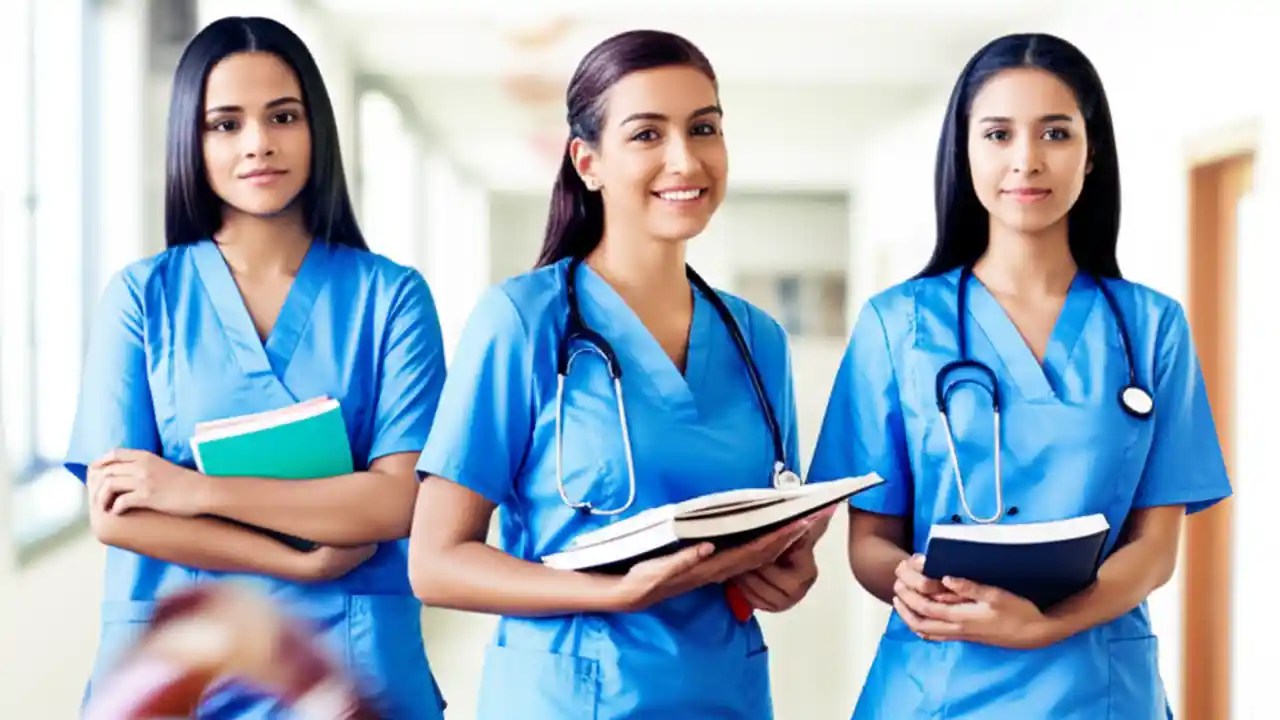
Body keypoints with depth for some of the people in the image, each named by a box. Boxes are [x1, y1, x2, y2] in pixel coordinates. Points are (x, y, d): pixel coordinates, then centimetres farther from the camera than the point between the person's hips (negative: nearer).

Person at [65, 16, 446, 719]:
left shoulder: (391, 296, -1)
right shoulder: (142, 295, 0)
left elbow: (399, 501, -10)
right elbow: (114, 515, -6)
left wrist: (199, 490, -15)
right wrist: (305, 561, -13)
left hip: (351, 659, 0)